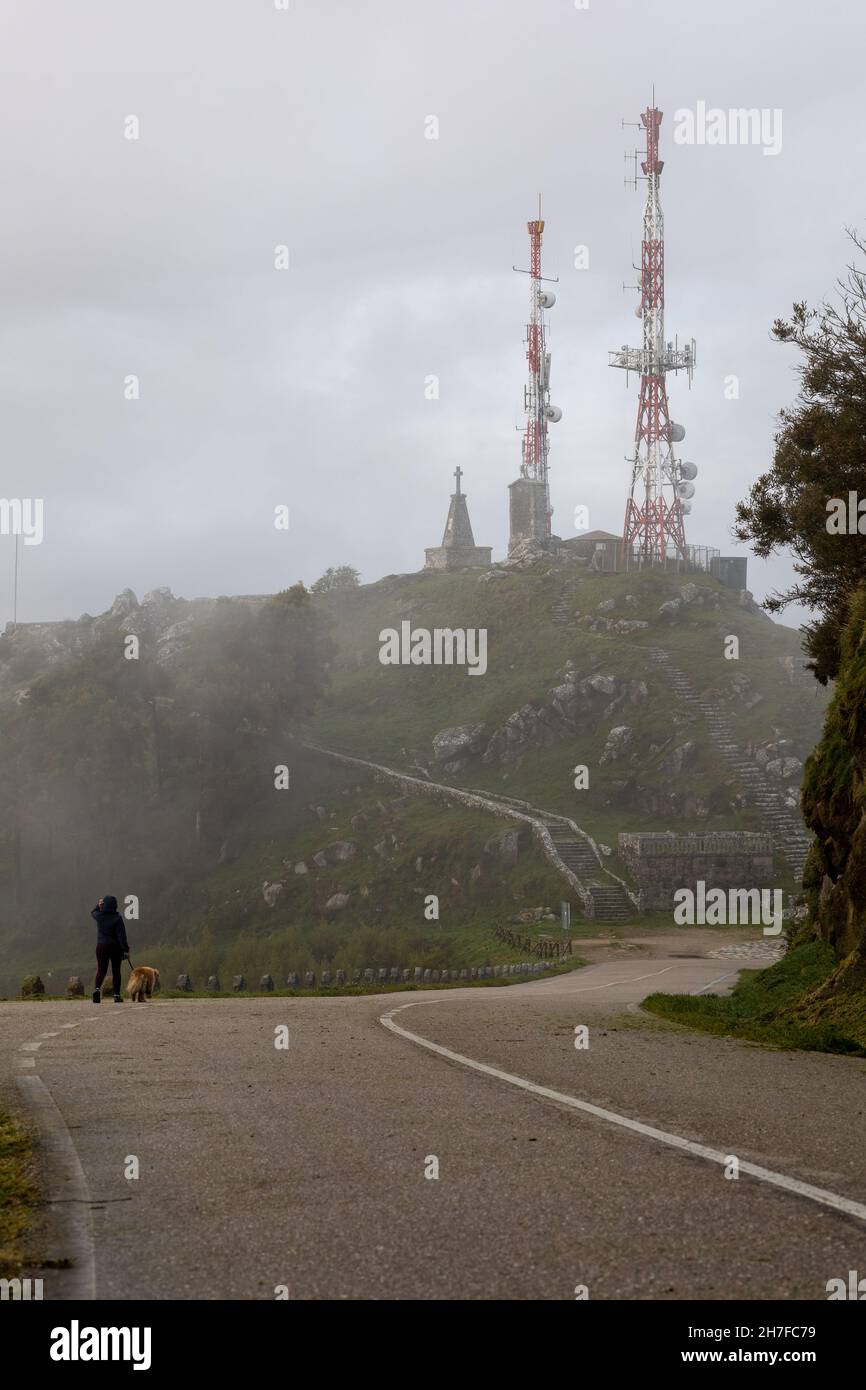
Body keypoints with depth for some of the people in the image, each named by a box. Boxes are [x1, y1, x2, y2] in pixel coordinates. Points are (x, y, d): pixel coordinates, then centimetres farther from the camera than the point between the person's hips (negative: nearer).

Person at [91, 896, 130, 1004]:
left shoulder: (99, 916, -4)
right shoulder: (117, 918, -12)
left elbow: (93, 913, 23)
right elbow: (121, 935, -14)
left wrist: (98, 905, 13)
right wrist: (125, 949, -12)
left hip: (101, 946, 2)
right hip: (115, 946, -2)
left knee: (101, 970, 3)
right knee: (116, 971, 9)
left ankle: (97, 988, -24)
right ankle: (117, 995, 9)